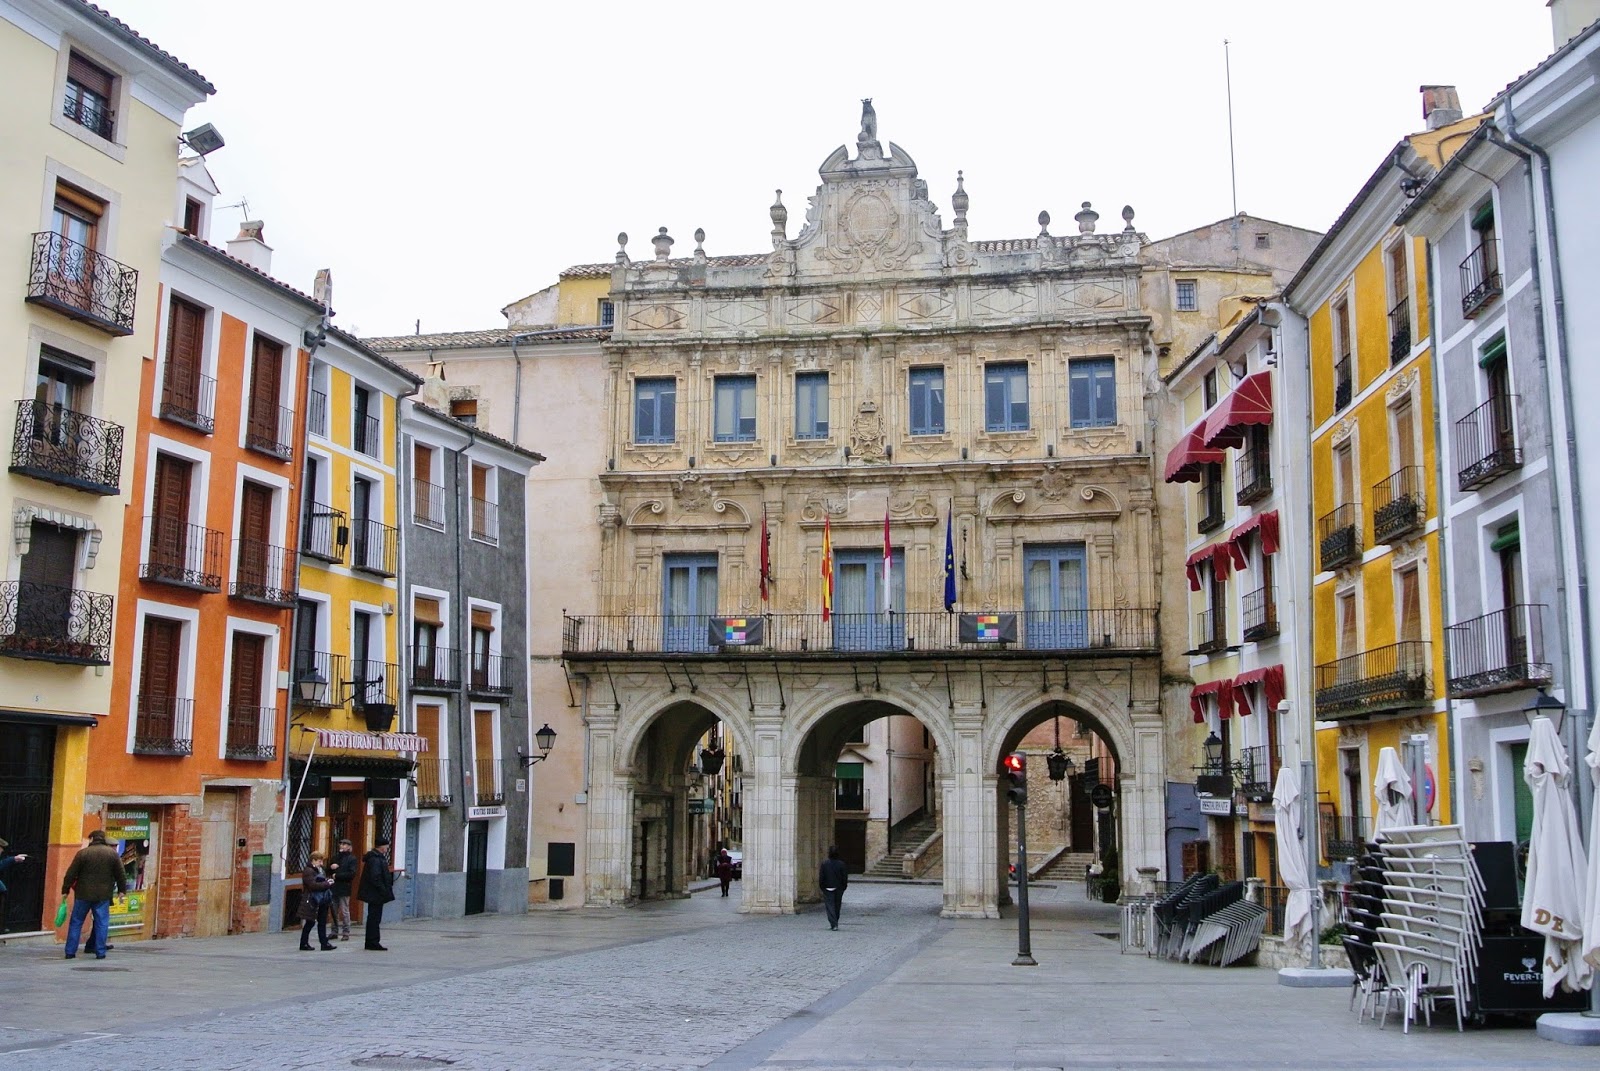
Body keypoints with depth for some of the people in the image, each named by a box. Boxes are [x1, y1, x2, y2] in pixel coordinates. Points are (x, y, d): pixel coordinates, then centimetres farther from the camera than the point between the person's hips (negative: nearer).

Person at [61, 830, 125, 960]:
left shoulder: (83, 853, -4)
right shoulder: (112, 853, 2)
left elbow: (71, 874, -3)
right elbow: (120, 874, 5)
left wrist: (65, 890, 5)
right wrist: (121, 890, 15)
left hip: (84, 894, -1)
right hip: (103, 895, 1)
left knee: (76, 922, 9)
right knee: (101, 923, 5)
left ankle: (70, 952, 9)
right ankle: (100, 953, 2)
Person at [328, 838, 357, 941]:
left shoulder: (352, 858, -3)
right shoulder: (336, 857, 18)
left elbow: (351, 874, -12)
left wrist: (337, 876, -14)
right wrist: (331, 867, -7)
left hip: (344, 889, -6)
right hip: (334, 887, 6)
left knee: (345, 911, -4)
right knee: (334, 911, 9)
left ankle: (346, 933, 0)